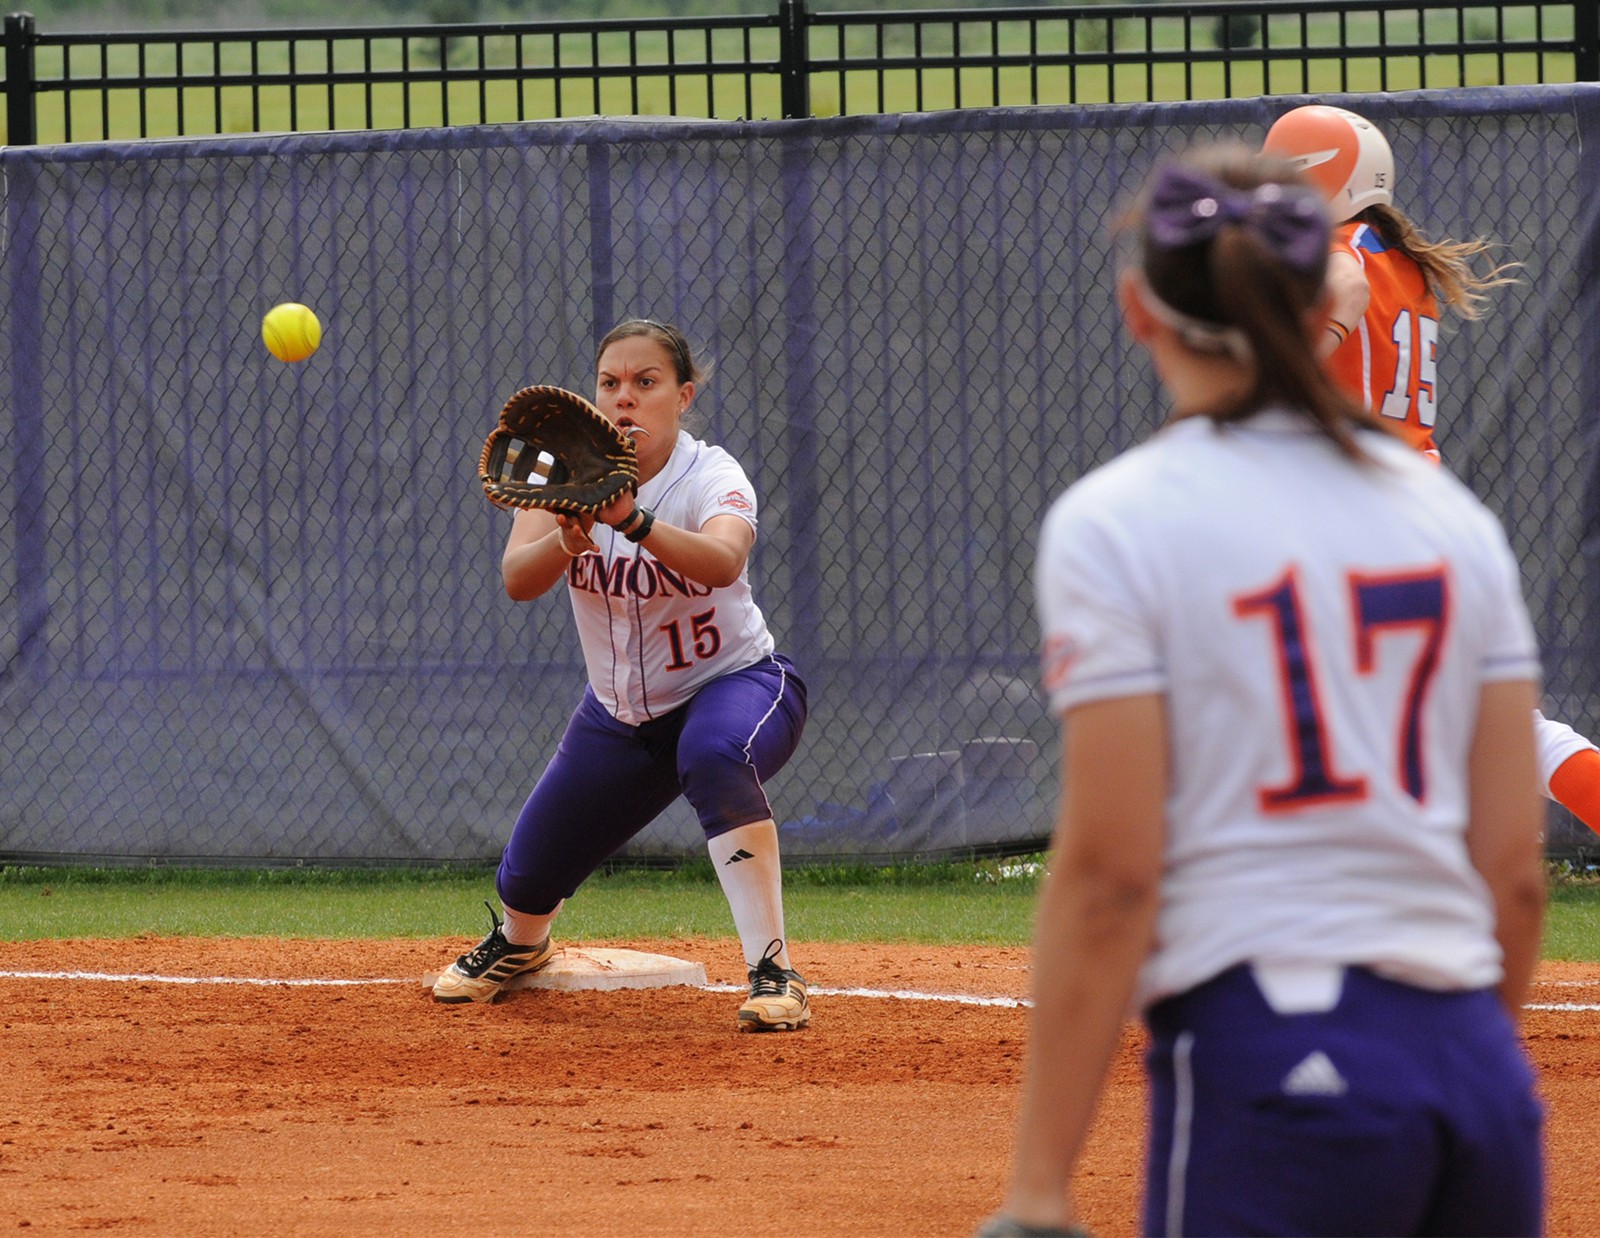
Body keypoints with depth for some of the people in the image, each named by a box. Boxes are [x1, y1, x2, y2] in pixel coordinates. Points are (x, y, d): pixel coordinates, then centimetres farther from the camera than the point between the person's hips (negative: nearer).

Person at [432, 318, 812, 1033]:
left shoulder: (711, 477, -21)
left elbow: (723, 562, -44)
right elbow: (518, 580, -26)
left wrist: (631, 521, -60)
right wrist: (569, 539, -47)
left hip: (737, 683, -4)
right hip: (619, 712, 4)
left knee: (712, 754, -40)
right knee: (526, 883, 6)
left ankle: (773, 974, -35)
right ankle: (517, 946, 47)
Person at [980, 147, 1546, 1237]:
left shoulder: (1118, 525, -4)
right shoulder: (1452, 514, 11)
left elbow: (1109, 873, -10)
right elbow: (1516, 867, 10)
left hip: (1263, 1070, -5)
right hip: (1479, 1063, 5)